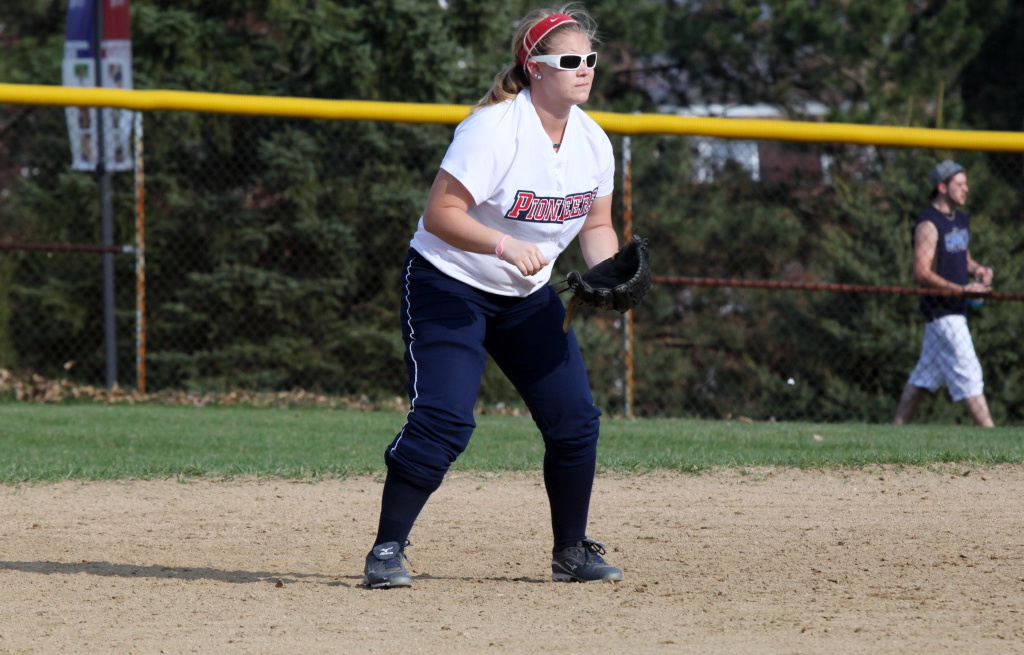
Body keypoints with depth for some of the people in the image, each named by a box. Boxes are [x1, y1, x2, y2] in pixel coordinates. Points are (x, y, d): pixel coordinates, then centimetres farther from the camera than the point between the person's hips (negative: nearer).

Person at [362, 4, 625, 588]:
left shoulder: (593, 142, -1)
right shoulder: (493, 129, -23)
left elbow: (596, 224, 10)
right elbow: (439, 215, -26)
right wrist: (503, 245, -40)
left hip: (528, 297, 7)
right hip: (447, 285, -7)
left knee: (576, 418, 1)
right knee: (444, 420, -19)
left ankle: (572, 551, 18)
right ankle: (387, 549, -8)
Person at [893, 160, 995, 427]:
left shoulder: (961, 220, 14)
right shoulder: (928, 225, -15)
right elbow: (922, 273, -20)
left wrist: (977, 269, 2)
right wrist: (962, 288, -26)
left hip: (956, 308, 9)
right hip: (940, 308, -9)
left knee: (925, 375, 13)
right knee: (968, 373, -11)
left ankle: (897, 427, 19)